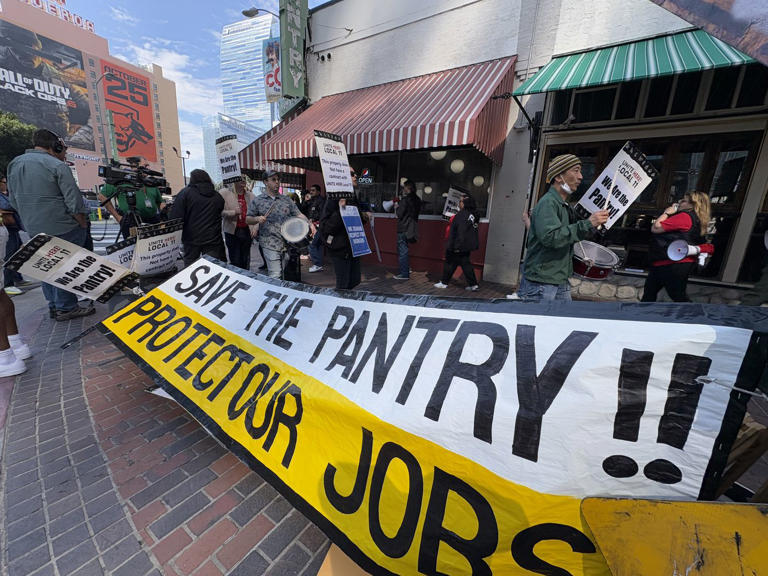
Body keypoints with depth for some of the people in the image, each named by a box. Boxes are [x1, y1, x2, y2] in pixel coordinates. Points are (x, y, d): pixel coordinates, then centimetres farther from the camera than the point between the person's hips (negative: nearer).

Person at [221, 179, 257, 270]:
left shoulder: (250, 194, 9)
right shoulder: (225, 193, -3)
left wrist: (255, 228, -1)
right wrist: (234, 212, -23)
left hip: (247, 231, 3)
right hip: (232, 232, -3)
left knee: (246, 260, 11)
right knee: (235, 261, -3)